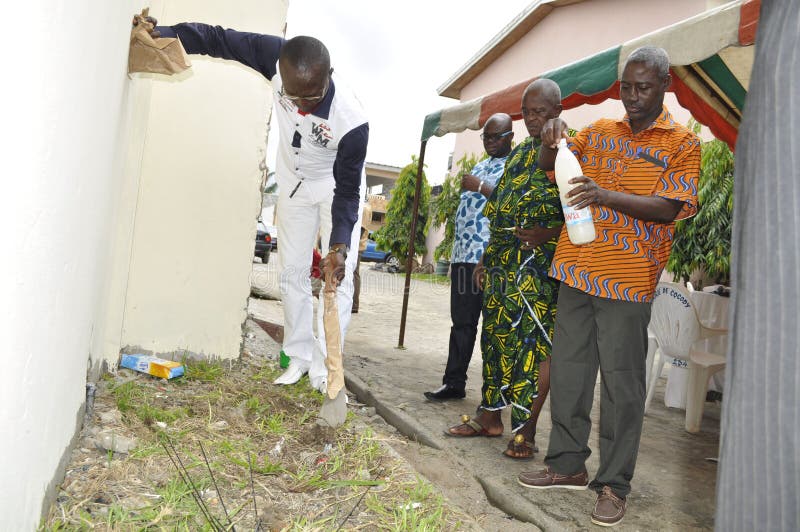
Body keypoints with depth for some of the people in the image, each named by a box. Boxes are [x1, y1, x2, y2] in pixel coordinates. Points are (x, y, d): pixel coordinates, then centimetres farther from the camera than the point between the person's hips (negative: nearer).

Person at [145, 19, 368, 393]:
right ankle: (299, 358, 17)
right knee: (291, 272, 6)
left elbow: (347, 191, -29)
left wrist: (339, 243, -39)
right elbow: (220, 39, -16)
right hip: (294, 183, 4)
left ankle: (325, 370, -6)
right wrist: (163, 33, -26)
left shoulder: (352, 122, -39)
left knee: (340, 276, -12)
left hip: (337, 187, -4)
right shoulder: (276, 57, -30)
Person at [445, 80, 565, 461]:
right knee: (496, 337, 11)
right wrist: (487, 258, 19)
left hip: (541, 265, -8)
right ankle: (490, 415, 22)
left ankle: (526, 429, 2)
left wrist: (549, 233, -22)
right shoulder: (518, 154, 19)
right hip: (503, 264, 8)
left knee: (534, 342, -6)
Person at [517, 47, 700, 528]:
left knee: (622, 383, 1)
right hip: (578, 270, 5)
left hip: (628, 281, -5)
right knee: (569, 370, 10)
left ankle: (614, 483, 13)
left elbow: (669, 209, -12)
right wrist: (553, 141, -2)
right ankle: (568, 464, 25)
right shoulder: (600, 132, 13)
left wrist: (606, 195, -25)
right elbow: (549, 168, 20)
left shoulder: (683, 143, 0)